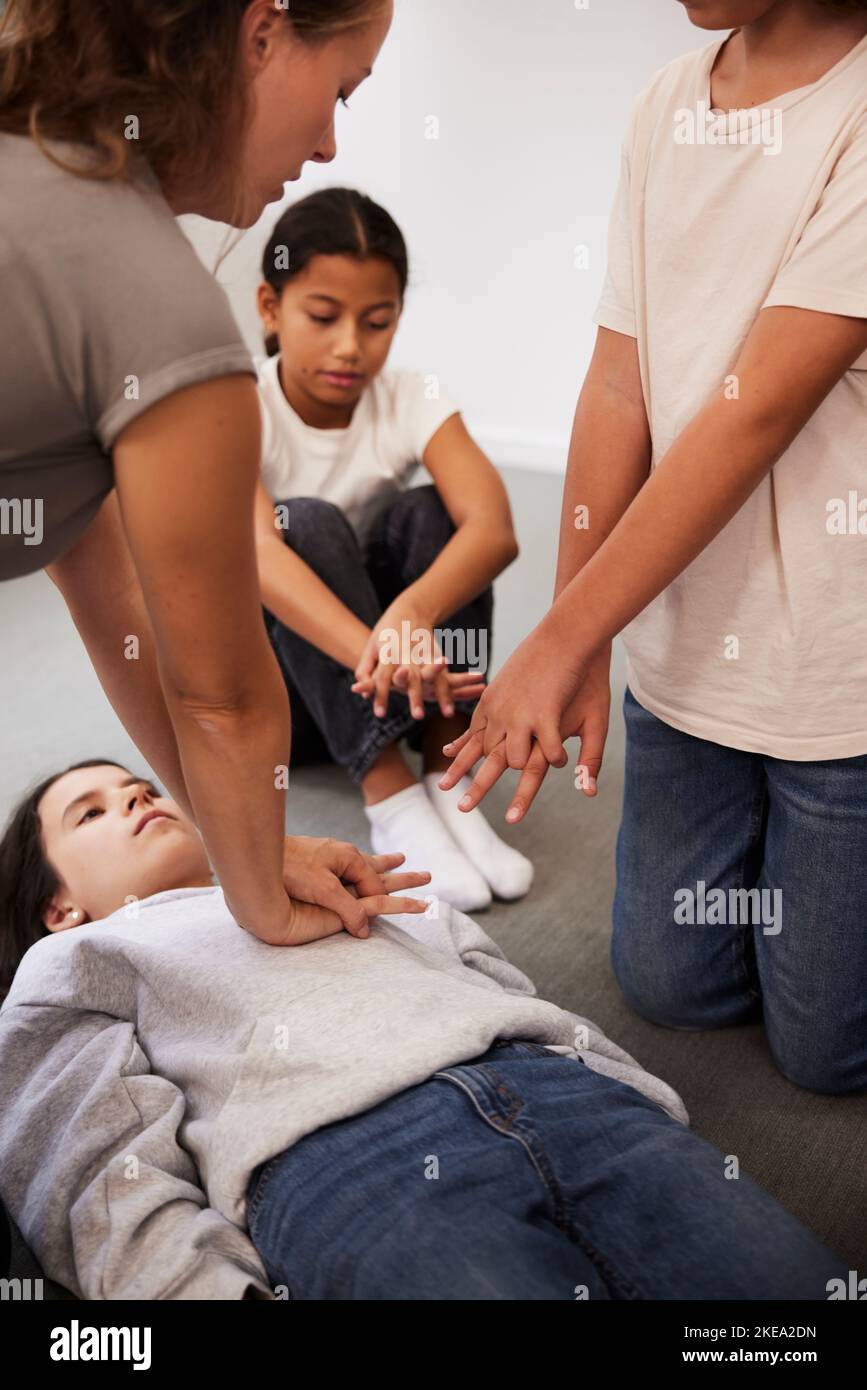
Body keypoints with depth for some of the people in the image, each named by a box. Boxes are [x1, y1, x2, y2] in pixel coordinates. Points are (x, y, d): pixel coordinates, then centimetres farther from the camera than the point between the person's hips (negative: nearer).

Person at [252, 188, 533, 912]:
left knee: (432, 512, -23)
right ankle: (391, 798, -34)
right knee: (306, 523, -30)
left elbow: (493, 527, -30)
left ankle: (447, 779, -25)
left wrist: (411, 616, -51)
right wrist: (372, 651, -55)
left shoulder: (414, 402, -11)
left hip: (365, 682, 2)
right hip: (263, 677, -2)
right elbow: (257, 550, -37)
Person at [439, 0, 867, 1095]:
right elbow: (619, 388, 0)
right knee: (669, 984, 17)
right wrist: (577, 644, -3)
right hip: (689, 651, 5)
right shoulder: (666, 105, 4)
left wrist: (558, 642, -21)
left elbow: (759, 409, -22)